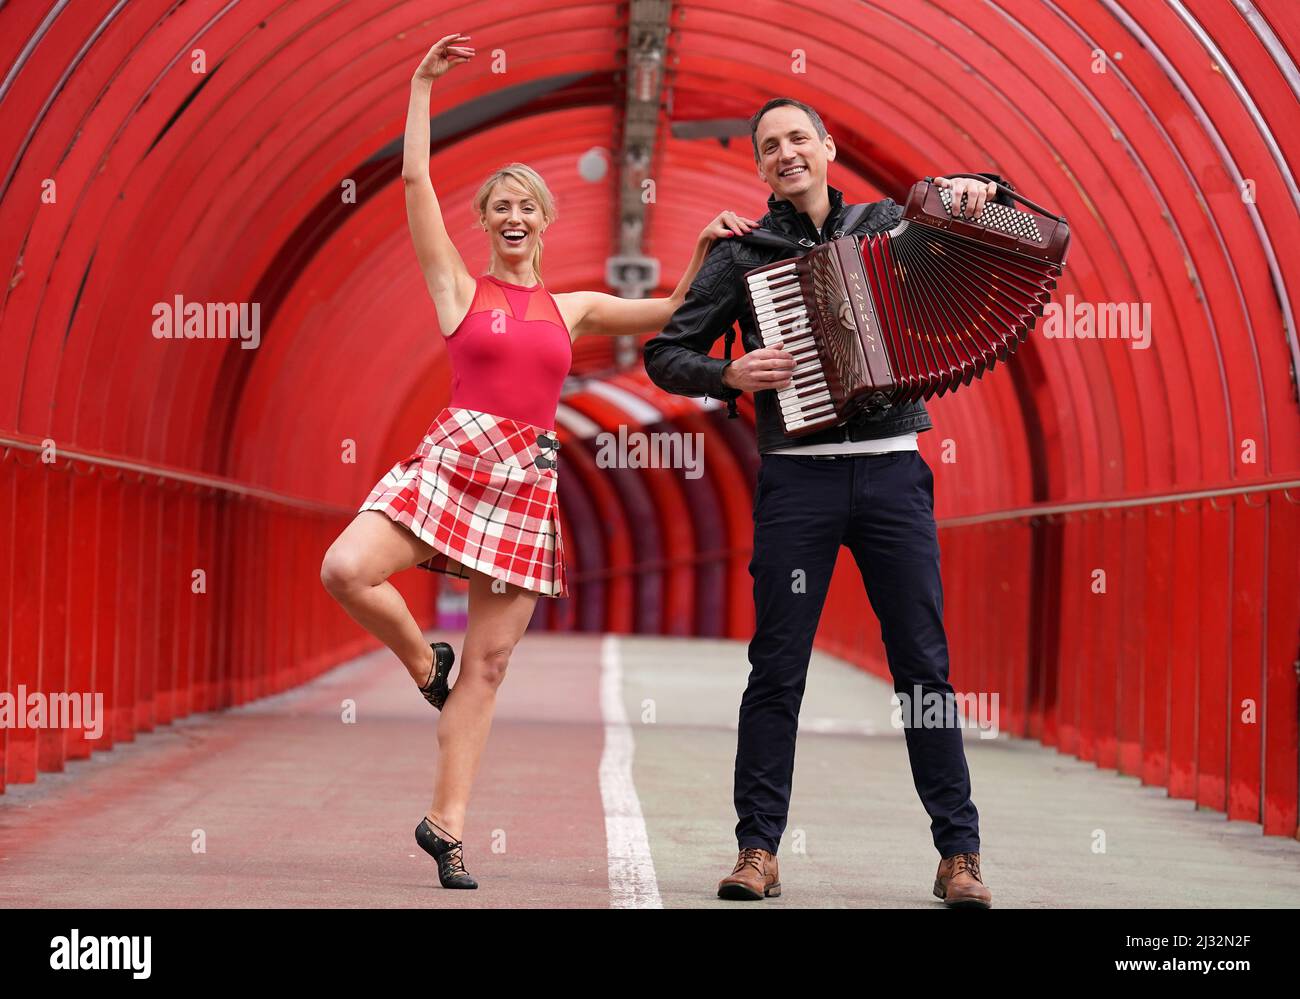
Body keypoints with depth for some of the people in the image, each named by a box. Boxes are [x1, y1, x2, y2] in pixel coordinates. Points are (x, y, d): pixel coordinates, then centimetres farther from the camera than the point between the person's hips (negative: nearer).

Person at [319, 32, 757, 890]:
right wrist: (423, 85, 2)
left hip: (531, 481, 2)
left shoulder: (572, 309, 16)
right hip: (454, 457, -2)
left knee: (491, 661, 0)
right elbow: (417, 184, 1)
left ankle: (447, 824, 6)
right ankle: (424, 662, 5)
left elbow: (673, 314, 19)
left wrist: (706, 252, 4)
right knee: (344, 571, -25)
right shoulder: (460, 288, 7)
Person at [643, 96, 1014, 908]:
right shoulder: (744, 255, 8)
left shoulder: (886, 224, 11)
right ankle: (759, 849, 7)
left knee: (924, 664, 0)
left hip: (892, 474, 1)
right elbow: (665, 354, 9)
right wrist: (731, 375, -9)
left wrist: (977, 191, -1)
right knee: (777, 669, -1)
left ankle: (959, 853, 4)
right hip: (798, 480, -1)